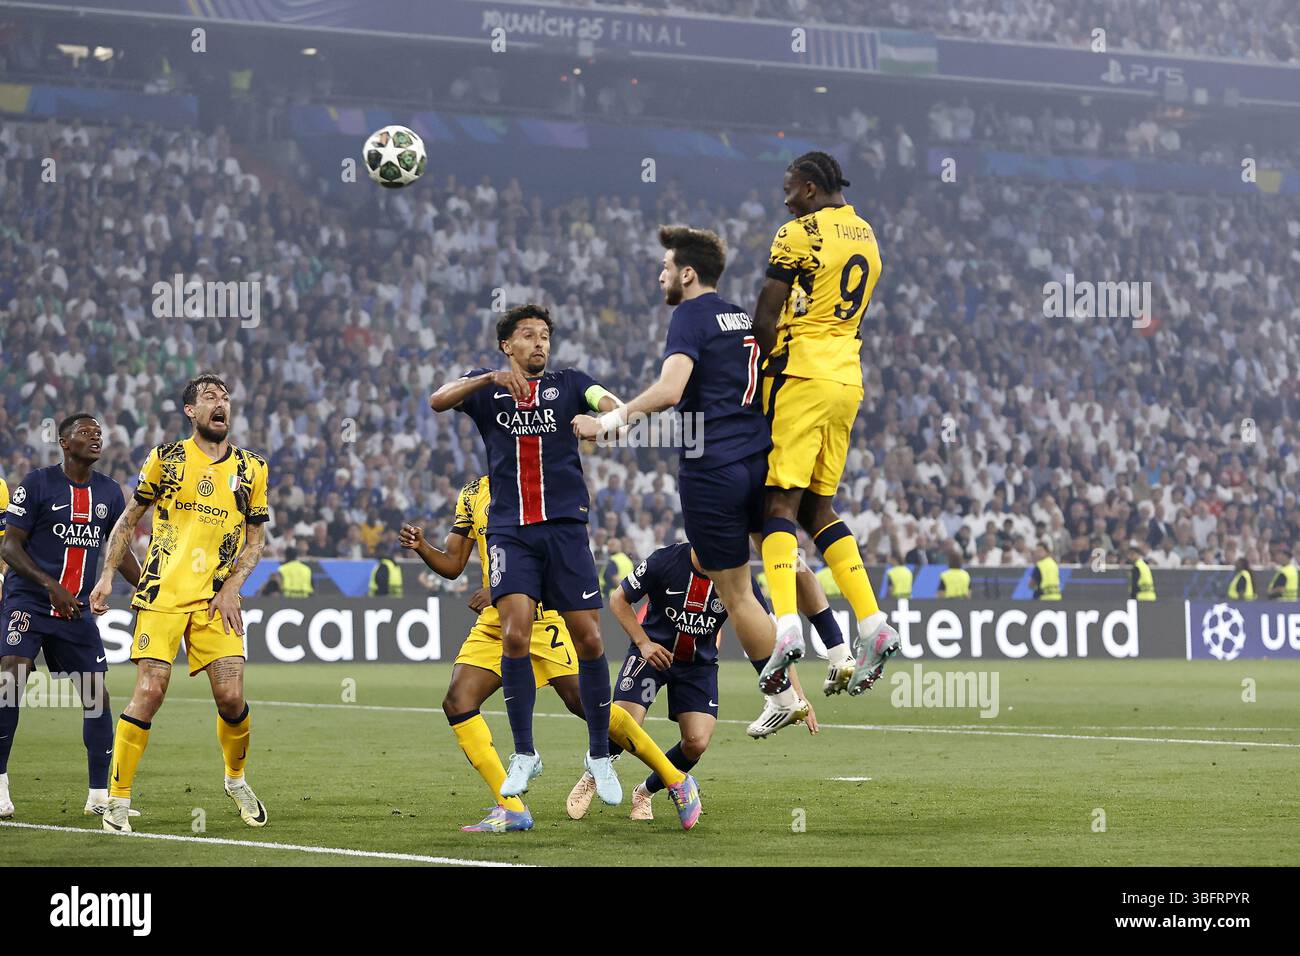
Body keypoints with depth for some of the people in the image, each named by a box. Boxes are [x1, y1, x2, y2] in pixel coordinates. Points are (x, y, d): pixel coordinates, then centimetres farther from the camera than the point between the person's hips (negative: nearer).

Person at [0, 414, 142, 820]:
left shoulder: (108, 492, 10)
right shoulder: (38, 484, -6)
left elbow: (120, 551, 20)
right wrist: (50, 585, -19)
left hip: (76, 609, 5)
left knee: (97, 694, 2)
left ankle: (100, 795, 11)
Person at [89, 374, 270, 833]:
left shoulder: (251, 468, 9)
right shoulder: (166, 457, 4)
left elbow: (256, 537, 13)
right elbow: (129, 519, 11)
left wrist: (231, 587, -1)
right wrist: (107, 576, 2)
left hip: (216, 599, 2)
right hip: (163, 593, -2)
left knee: (231, 696, -7)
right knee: (149, 691, -13)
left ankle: (236, 779, 21)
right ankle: (118, 799, -3)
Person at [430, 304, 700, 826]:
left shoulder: (568, 383, 11)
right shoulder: (485, 386, 10)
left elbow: (611, 405, -7)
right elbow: (438, 401, -8)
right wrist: (492, 378, -23)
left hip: (564, 527, 1)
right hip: (510, 531, -1)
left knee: (588, 639, -3)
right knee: (515, 635, -16)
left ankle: (600, 753, 13)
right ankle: (524, 753, -2)